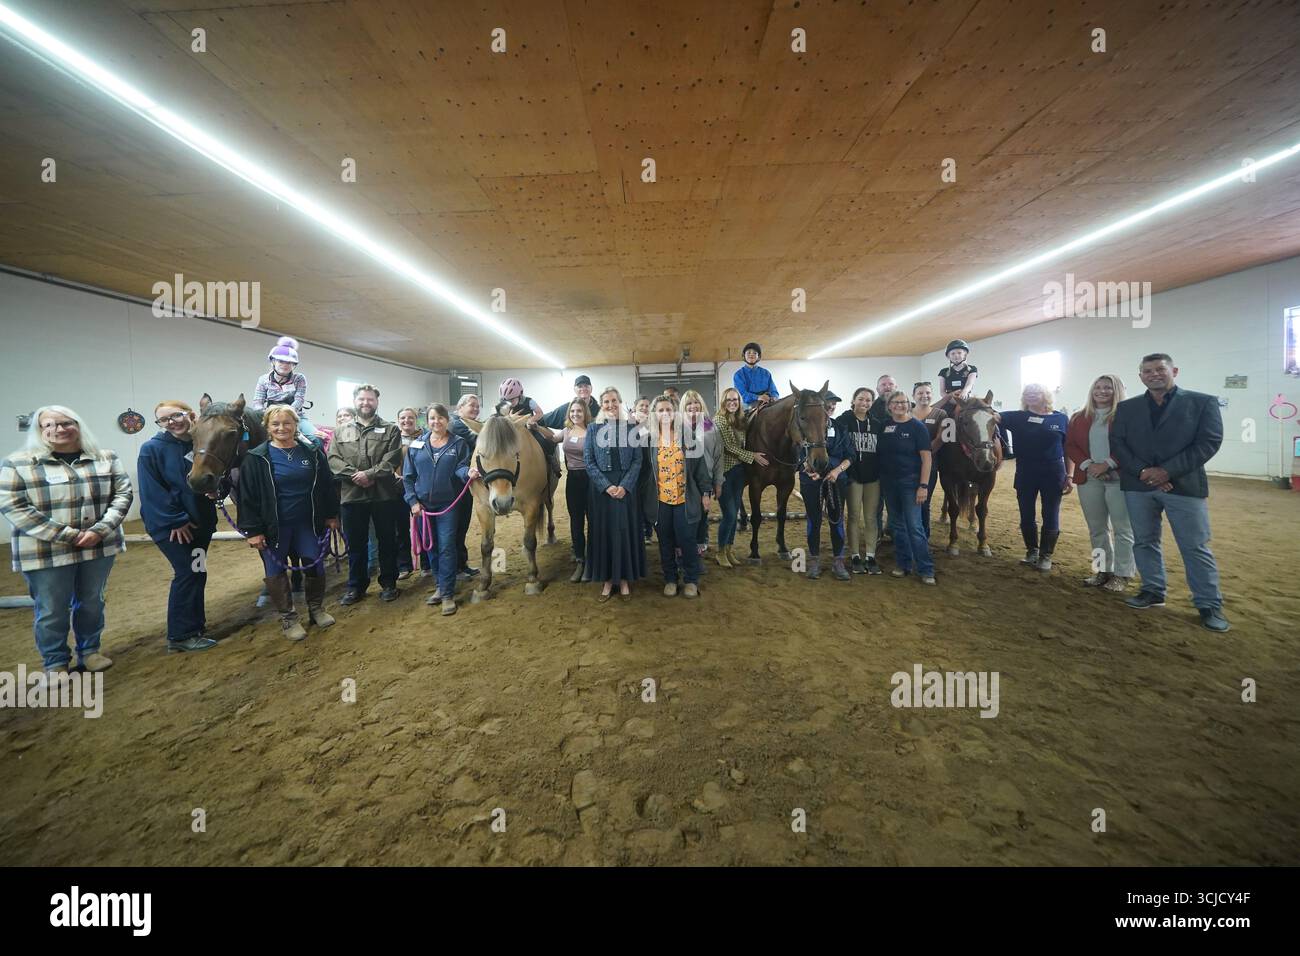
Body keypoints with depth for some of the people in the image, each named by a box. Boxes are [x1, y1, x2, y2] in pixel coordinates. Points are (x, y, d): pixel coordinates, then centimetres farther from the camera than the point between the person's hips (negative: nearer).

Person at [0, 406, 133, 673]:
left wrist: (99, 531, -14)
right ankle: (55, 664, 24)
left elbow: (123, 493, 0)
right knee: (52, 610, 7)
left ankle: (90, 650, 33)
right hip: (46, 552, -2)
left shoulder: (106, 458, 3)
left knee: (92, 603, 15)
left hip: (100, 547, 2)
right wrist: (68, 535, -16)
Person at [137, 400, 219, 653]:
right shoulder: (152, 449, -9)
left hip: (201, 520, 5)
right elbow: (152, 491, -13)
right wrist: (175, 520, -17)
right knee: (188, 572, -4)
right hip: (168, 524, -5)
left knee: (195, 572, 15)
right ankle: (181, 635, 8)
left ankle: (194, 620, 31)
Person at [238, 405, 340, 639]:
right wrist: (252, 530, -11)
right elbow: (248, 496, -8)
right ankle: (288, 617, 22)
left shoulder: (313, 452, 0)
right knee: (276, 571, 7)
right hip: (273, 526, -2)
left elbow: (327, 486, 6)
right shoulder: (257, 458, -8)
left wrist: (331, 515, 6)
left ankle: (316, 608, 29)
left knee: (315, 565, 9)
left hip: (307, 522, 2)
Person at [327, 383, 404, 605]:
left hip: (384, 495, -2)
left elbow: (393, 458, -8)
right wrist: (354, 475, -15)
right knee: (355, 543, 11)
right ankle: (356, 586, 24)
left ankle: (388, 583, 20)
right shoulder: (341, 432, 13)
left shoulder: (390, 429, 5)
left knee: (387, 541, 7)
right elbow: (333, 459, 1)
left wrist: (370, 474, -19)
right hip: (352, 495, 2)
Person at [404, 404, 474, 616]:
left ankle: (447, 593, 1)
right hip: (422, 505, 3)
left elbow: (461, 469, -8)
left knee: (447, 547, -6)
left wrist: (469, 473, -32)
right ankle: (442, 585, 29)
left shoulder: (459, 444, -1)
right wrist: (413, 501, -3)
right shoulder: (417, 444, 4)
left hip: (448, 505, -3)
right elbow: (408, 476, 5)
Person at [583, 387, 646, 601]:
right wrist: (606, 486, -13)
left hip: (626, 488, 0)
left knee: (625, 531, 5)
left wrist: (625, 485, -14)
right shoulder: (593, 429, 2)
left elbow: (637, 460, -1)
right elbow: (589, 462, -2)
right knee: (603, 532, 4)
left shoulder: (631, 428, 3)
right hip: (601, 489, 0)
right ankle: (606, 579, 18)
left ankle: (624, 579, 19)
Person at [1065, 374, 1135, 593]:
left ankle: (1121, 574, 10)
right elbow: (1070, 445, 5)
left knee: (1123, 529, 1)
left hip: (1119, 478, -4)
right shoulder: (1079, 418, 10)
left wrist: (1107, 464, -18)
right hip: (1089, 479, 4)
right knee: (1096, 529, 11)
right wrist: (1087, 465, -10)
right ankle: (1103, 570, 22)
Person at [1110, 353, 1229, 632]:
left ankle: (1210, 605, 12)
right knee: (1144, 542, 11)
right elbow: (1117, 443, 2)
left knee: (1196, 547, 1)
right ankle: (1153, 591, 24)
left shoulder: (1203, 402, 2)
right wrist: (1142, 471, -12)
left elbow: (1209, 441, -6)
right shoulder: (1126, 408, 9)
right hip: (1137, 485, 3)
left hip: (1184, 484, -3)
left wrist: (1167, 471, -15)